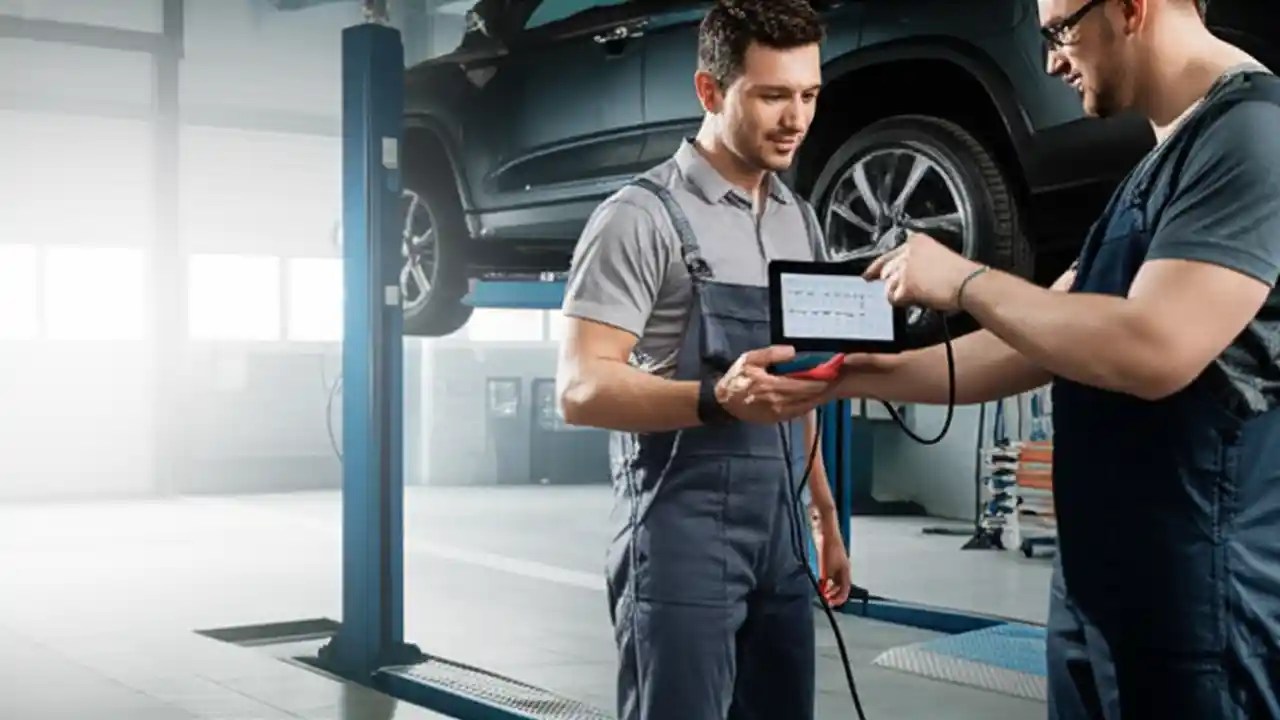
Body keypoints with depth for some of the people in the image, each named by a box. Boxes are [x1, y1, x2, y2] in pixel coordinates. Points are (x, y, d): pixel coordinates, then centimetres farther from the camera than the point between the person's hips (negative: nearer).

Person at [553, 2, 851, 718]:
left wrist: (825, 517, 18)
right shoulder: (643, 217, -10)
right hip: (681, 542, -7)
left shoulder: (800, 219, 13)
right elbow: (582, 389, -18)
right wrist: (717, 400, -34)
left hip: (781, 540, 7)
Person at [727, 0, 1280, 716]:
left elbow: (1155, 351, -26)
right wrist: (847, 380, 11)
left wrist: (965, 280, -13)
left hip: (1203, 603, -9)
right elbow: (1036, 346, 17)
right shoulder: (1161, 167, 17)